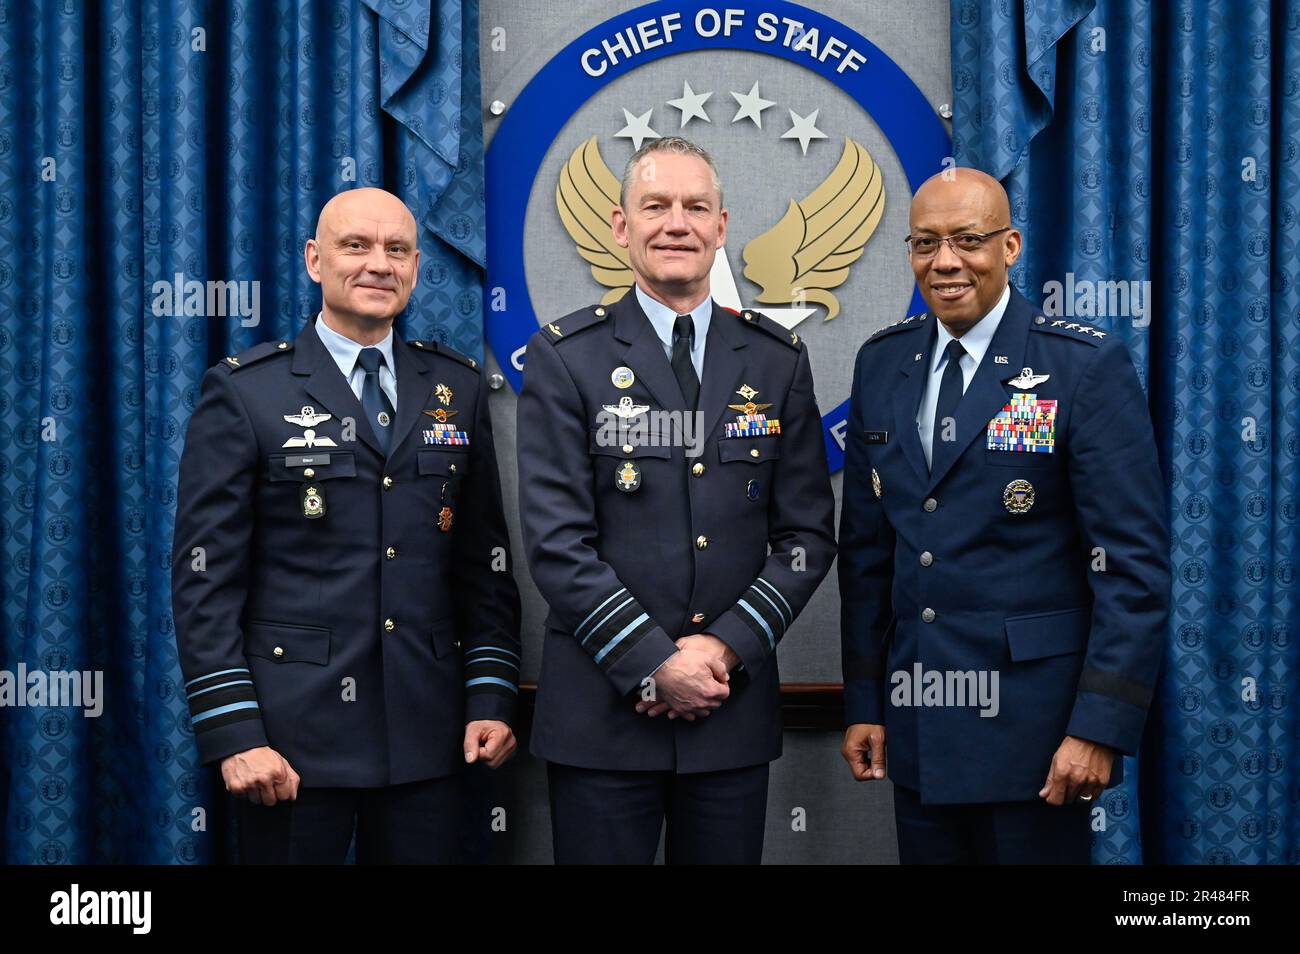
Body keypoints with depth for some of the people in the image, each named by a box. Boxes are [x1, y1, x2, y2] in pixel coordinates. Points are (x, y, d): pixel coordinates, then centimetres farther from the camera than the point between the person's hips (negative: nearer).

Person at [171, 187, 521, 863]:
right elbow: (205, 574, -5)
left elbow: (486, 557, 11)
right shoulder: (243, 392, -2)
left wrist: (491, 695, 3)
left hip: (427, 735, 3)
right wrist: (233, 732, -11)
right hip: (292, 736, -3)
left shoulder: (457, 387, 9)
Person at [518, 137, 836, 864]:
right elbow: (558, 539, -7)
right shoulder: (566, 357, -1)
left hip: (735, 707, 2)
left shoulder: (778, 360, 8)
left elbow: (808, 532, 5)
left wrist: (727, 647, -8)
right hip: (602, 709, -2)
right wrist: (654, 664, -12)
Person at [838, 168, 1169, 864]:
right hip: (916, 724, 5)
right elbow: (866, 547, 10)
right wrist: (863, 702, 9)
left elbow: (1134, 563, -11)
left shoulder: (1088, 365, -9)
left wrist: (1101, 727, -15)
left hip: (1033, 726, -4)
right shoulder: (882, 363, 6)